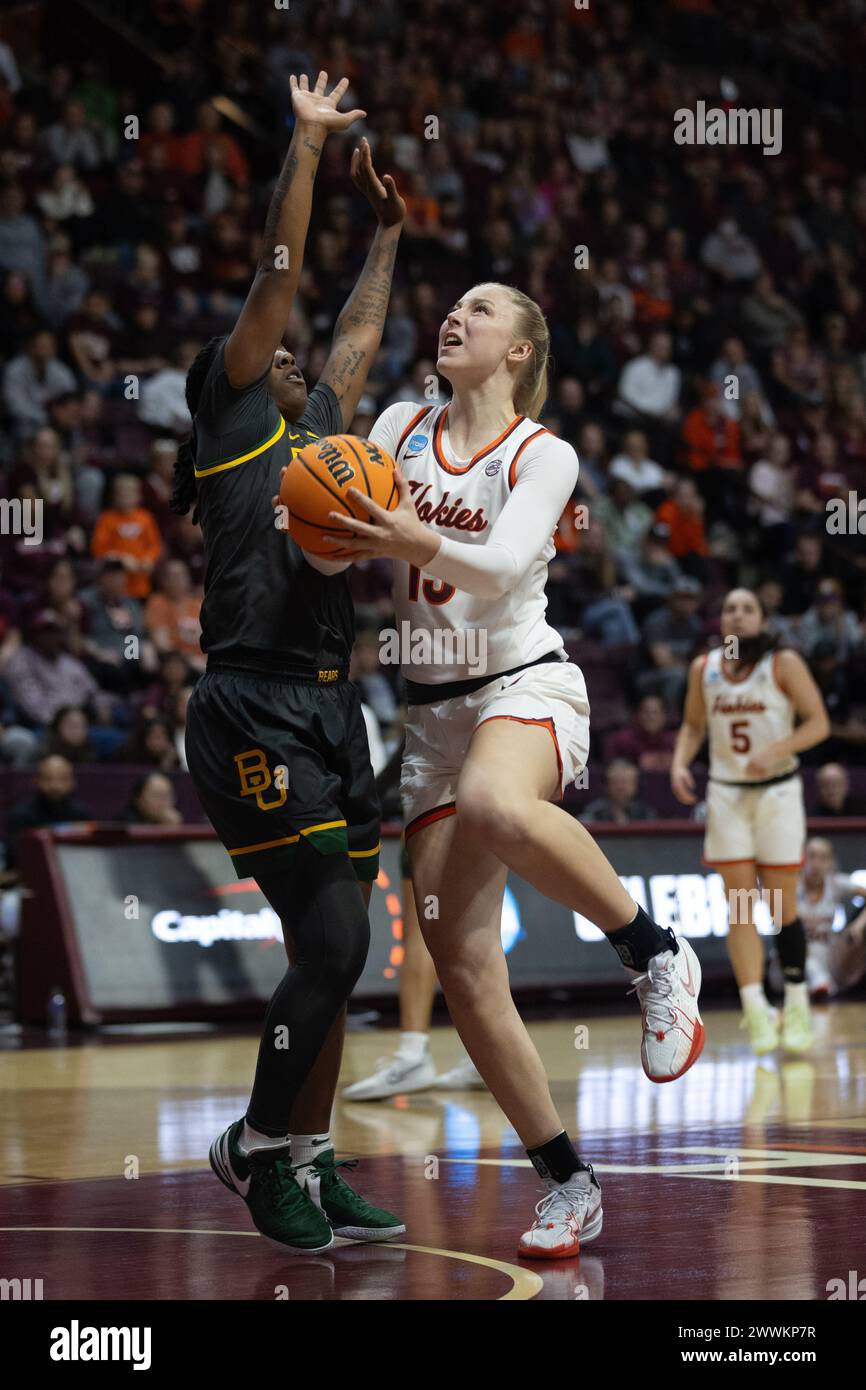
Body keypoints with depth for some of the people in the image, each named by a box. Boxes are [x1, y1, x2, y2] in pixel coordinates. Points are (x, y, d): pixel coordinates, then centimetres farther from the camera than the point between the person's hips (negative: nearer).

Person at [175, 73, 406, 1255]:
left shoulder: (315, 430, 24)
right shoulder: (232, 416, 4)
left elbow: (357, 339, 38)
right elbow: (278, 278, 0)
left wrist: (389, 232, 42)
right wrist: (307, 142, 6)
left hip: (328, 711, 8)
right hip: (256, 710, -8)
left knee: (332, 954, 8)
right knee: (333, 946, -14)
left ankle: (310, 1164, 16)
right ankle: (257, 1146, 2)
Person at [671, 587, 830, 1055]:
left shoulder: (784, 663, -8)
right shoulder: (704, 668, 3)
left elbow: (818, 723, -9)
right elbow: (693, 724, 15)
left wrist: (776, 750, -24)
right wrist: (680, 763, -2)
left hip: (777, 791, -3)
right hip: (726, 792, 3)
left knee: (782, 906, 1)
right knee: (739, 907, -4)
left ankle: (797, 1006, 16)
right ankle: (756, 1012, -3)